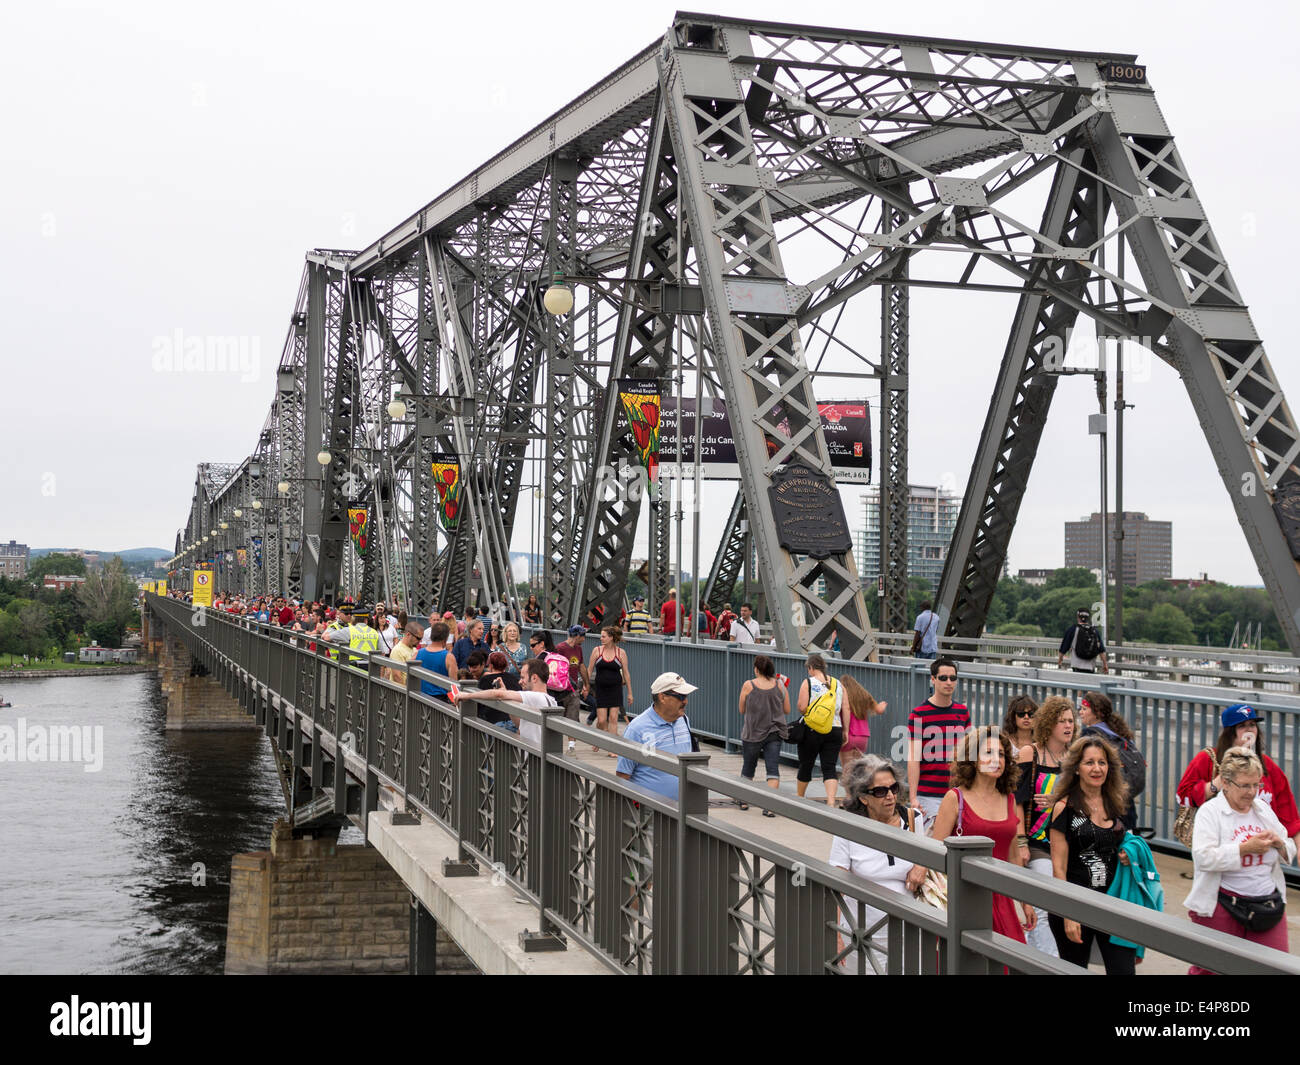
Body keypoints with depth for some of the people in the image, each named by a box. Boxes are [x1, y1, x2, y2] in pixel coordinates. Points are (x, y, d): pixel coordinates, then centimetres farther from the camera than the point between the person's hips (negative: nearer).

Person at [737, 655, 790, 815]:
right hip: (775, 733, 1)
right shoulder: (780, 686, -2)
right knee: (773, 768, -2)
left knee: (748, 768, 17)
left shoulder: (748, 686, -8)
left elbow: (742, 710, 0)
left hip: (753, 733, -1)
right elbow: (787, 710, 4)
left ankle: (744, 800, 31)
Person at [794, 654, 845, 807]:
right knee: (829, 767, 0)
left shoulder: (808, 682, -6)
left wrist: (799, 708, 8)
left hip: (811, 730, -3)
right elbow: (845, 710, 9)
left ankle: (799, 799, 29)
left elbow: (802, 708, -14)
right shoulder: (838, 684, 7)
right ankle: (831, 801, -18)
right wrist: (845, 731, 18)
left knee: (805, 766, 13)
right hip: (835, 731, 3)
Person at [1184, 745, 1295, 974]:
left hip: (1268, 902, 5)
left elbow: (1290, 851, 18)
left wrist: (1279, 844, -5)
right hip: (1221, 906, -5)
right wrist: (1245, 848, -22)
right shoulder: (1210, 811, -6)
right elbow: (1203, 857, -19)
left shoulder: (1264, 809, 11)